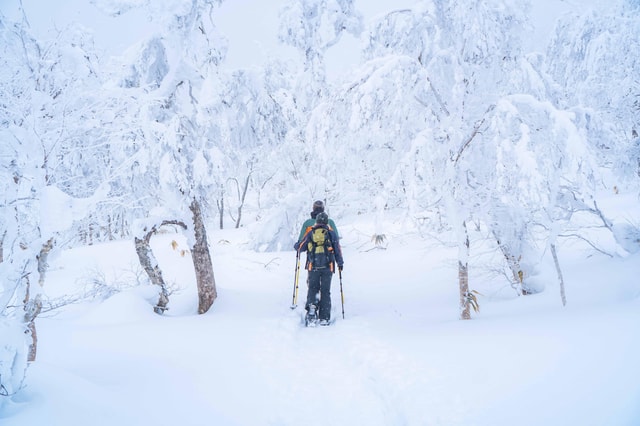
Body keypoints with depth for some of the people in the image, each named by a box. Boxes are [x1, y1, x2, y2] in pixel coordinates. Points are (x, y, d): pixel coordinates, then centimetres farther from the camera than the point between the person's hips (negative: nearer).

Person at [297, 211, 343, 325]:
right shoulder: (331, 233, 5)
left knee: (313, 288, 11)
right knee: (325, 291, 6)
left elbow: (300, 247, 12)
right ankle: (324, 318, 3)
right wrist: (340, 263, 18)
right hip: (328, 267, 0)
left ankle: (311, 306, -15)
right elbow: (338, 250, 7)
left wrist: (296, 246, 35)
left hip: (313, 267, 0)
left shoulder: (310, 233, 5)